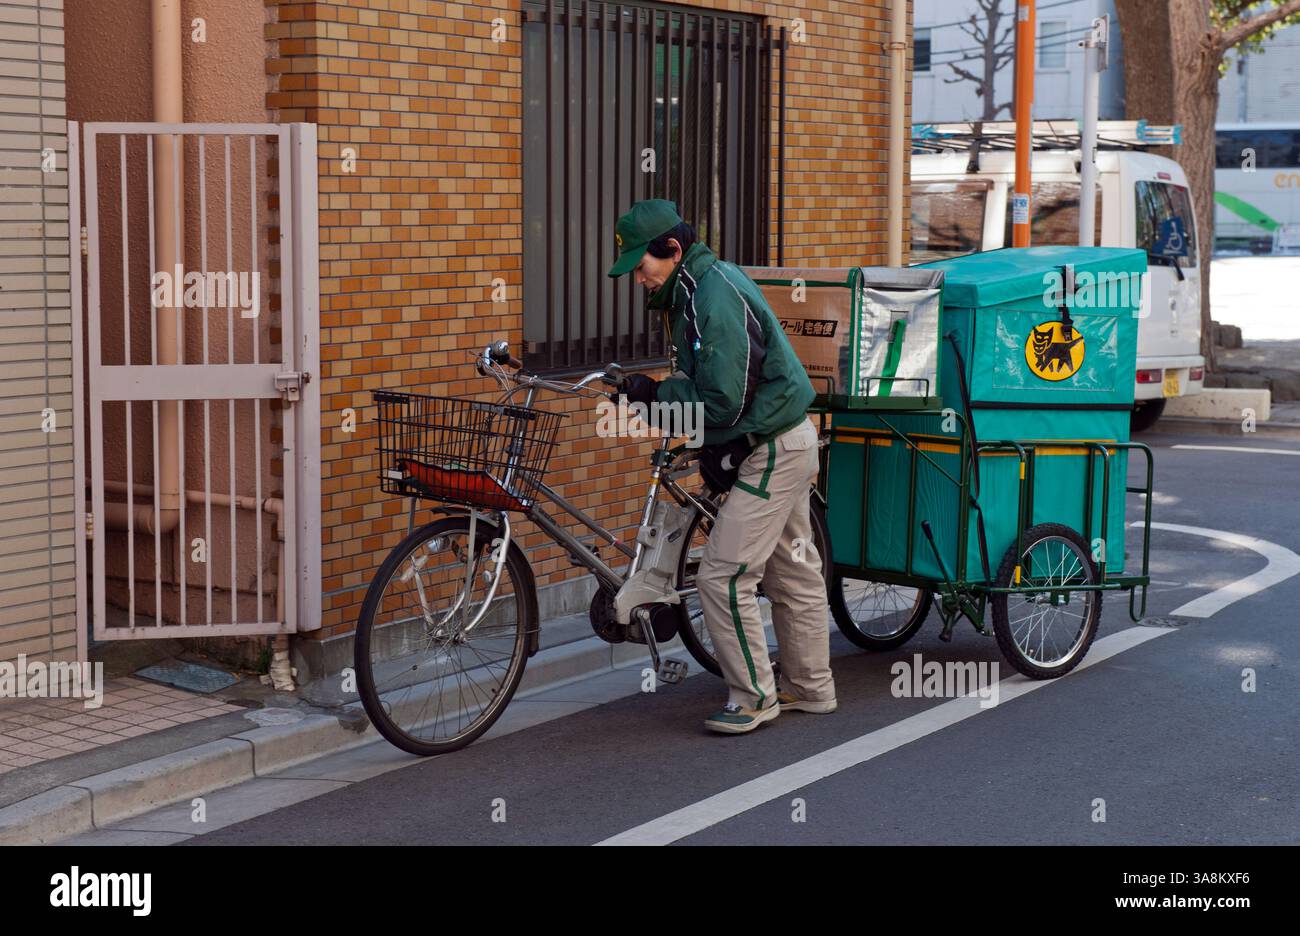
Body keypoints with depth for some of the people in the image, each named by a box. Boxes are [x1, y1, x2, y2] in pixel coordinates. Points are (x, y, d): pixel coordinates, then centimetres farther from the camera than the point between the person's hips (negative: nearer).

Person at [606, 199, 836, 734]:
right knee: (793, 571, 18)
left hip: (774, 451, -11)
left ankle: (754, 699, 0)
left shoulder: (717, 298, -24)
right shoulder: (693, 289, 8)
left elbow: (723, 404, -25)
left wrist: (656, 393, -15)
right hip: (785, 444, 11)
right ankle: (810, 689, 29)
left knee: (722, 577, -10)